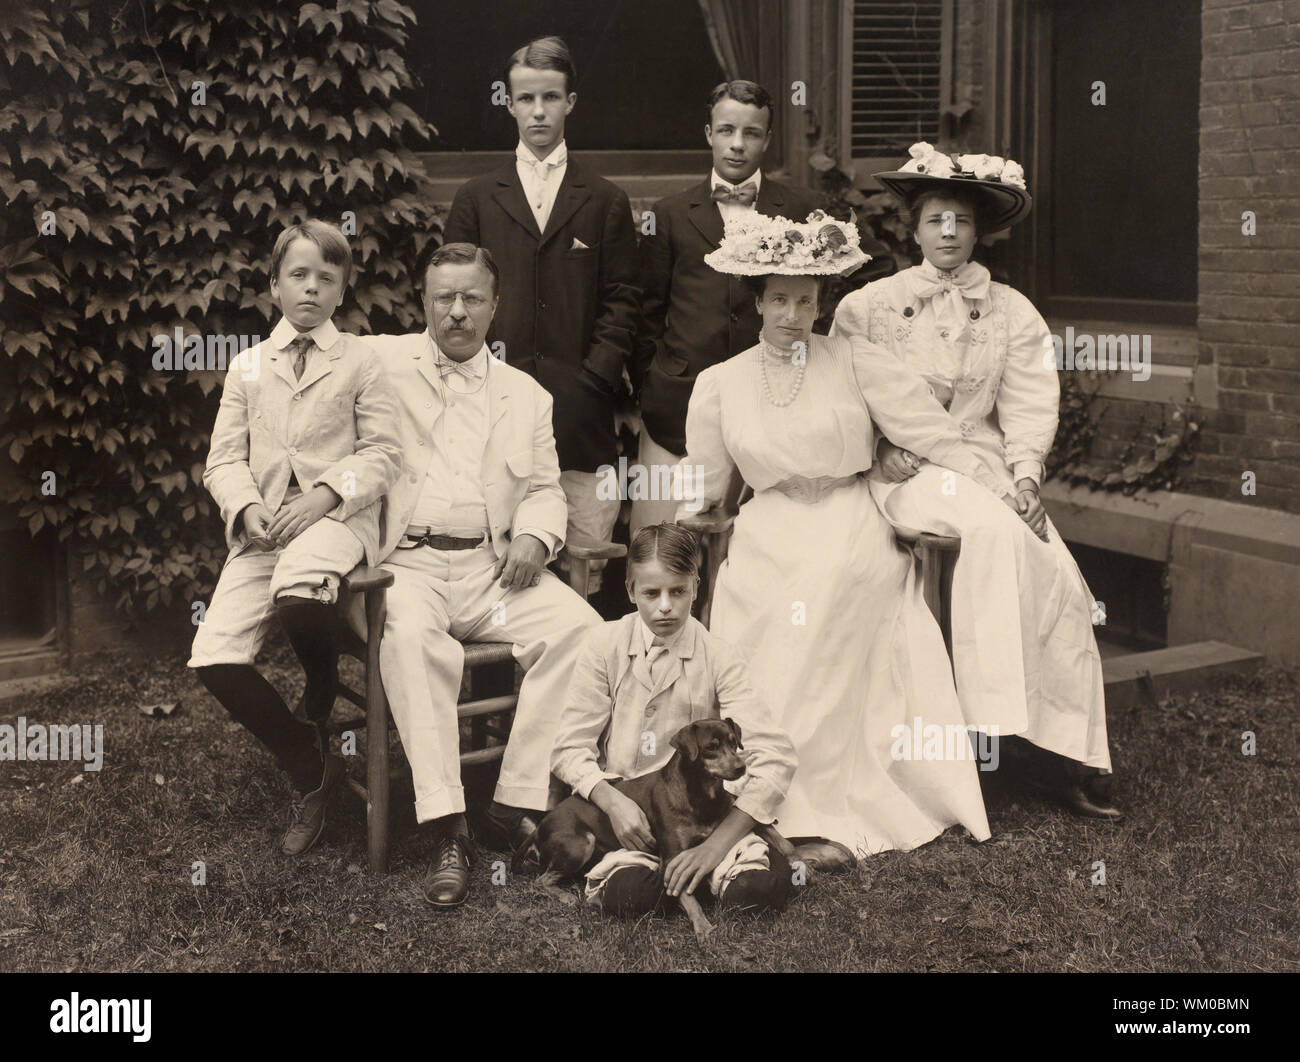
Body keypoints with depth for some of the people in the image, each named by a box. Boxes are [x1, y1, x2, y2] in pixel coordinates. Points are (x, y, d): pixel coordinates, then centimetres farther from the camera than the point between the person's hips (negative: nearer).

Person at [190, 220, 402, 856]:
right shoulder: (247, 367, 19)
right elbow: (223, 459, 13)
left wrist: (326, 494, -14)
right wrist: (248, 509, -8)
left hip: (336, 516, -4)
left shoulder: (359, 361, 10)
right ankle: (310, 771, 3)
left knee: (298, 598, -38)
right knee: (214, 657, -17)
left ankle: (321, 700, -1)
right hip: (261, 528, 4)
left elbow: (382, 452, 3)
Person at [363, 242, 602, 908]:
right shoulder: (382, 362, 12)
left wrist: (533, 537, -3)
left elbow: (545, 489, 19)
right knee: (412, 635, -36)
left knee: (579, 626, -24)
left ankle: (518, 800, -19)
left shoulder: (526, 395, 21)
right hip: (409, 561, -3)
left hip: (494, 566, 3)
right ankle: (447, 830, -35)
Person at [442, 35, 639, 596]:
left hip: (580, 411, 0)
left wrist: (592, 379, -6)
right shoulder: (476, 199, 14)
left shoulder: (606, 202, 13)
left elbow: (621, 300, 7)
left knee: (586, 558, -4)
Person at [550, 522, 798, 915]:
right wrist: (613, 801, -23)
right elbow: (570, 748, -1)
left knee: (761, 886, -26)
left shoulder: (717, 657, -3)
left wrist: (715, 846, -23)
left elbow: (775, 757, -13)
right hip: (623, 805, -1)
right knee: (626, 895, -32)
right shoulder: (605, 644, 0)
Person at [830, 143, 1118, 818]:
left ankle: (1075, 757, -14)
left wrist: (1025, 477, -10)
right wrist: (881, 447, -10)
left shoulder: (1011, 312, 13)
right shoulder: (869, 306, 8)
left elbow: (1030, 405, 6)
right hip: (905, 473, -3)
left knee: (1060, 581, -20)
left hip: (984, 460, 3)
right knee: (991, 529, -34)